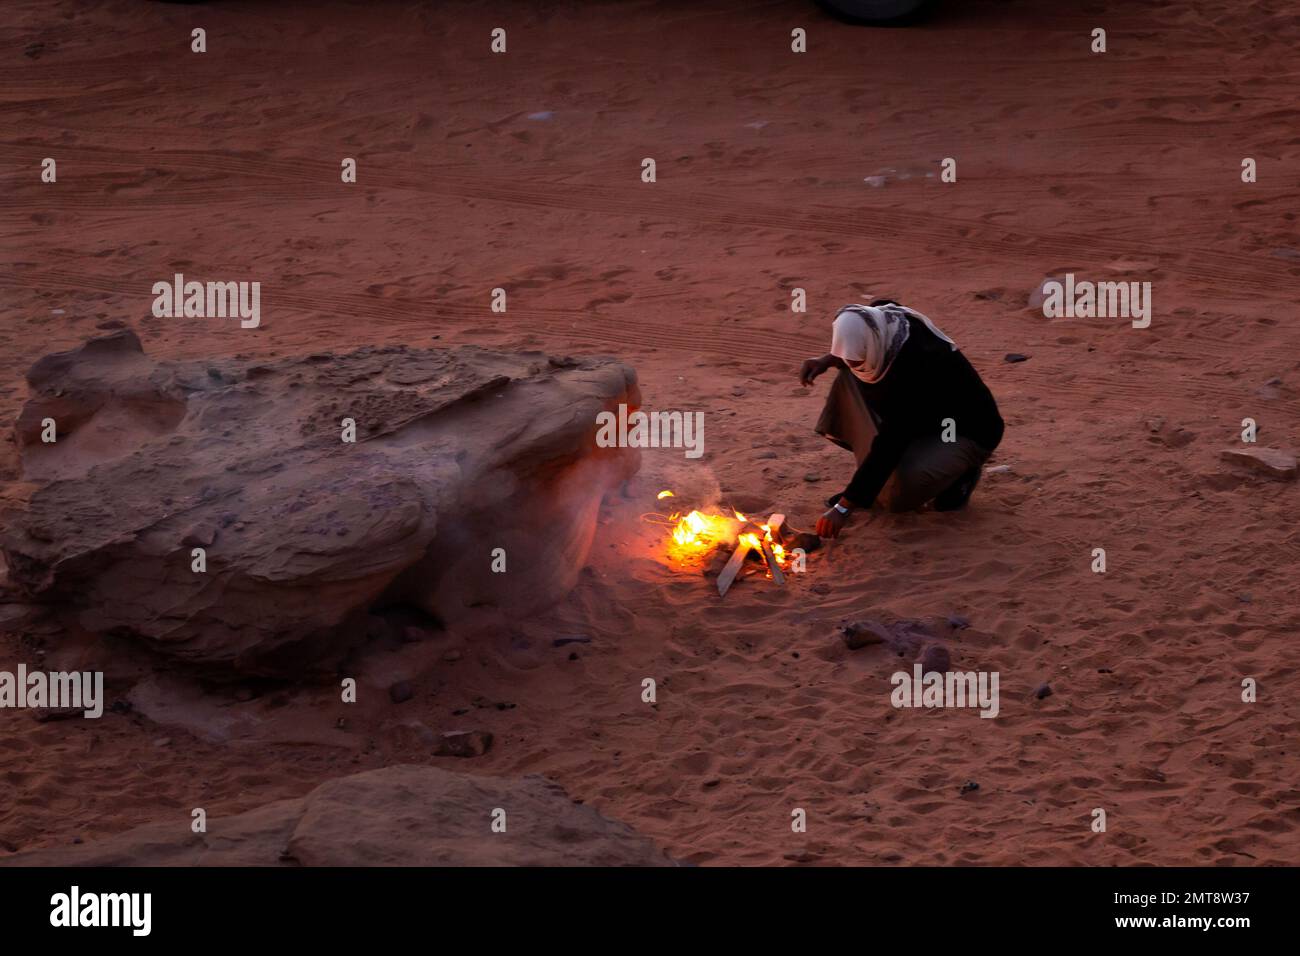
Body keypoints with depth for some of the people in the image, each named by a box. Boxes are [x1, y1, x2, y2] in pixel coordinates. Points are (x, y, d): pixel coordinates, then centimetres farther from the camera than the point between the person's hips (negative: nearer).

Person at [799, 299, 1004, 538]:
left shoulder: (916, 366, -38)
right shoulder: (880, 320, -15)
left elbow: (890, 444, -36)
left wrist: (844, 508, -34)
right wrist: (828, 360, -6)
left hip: (967, 433, -9)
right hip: (922, 419, 9)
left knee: (897, 495, -32)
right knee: (849, 381, -9)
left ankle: (961, 474, -1)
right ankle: (871, 482, 0)